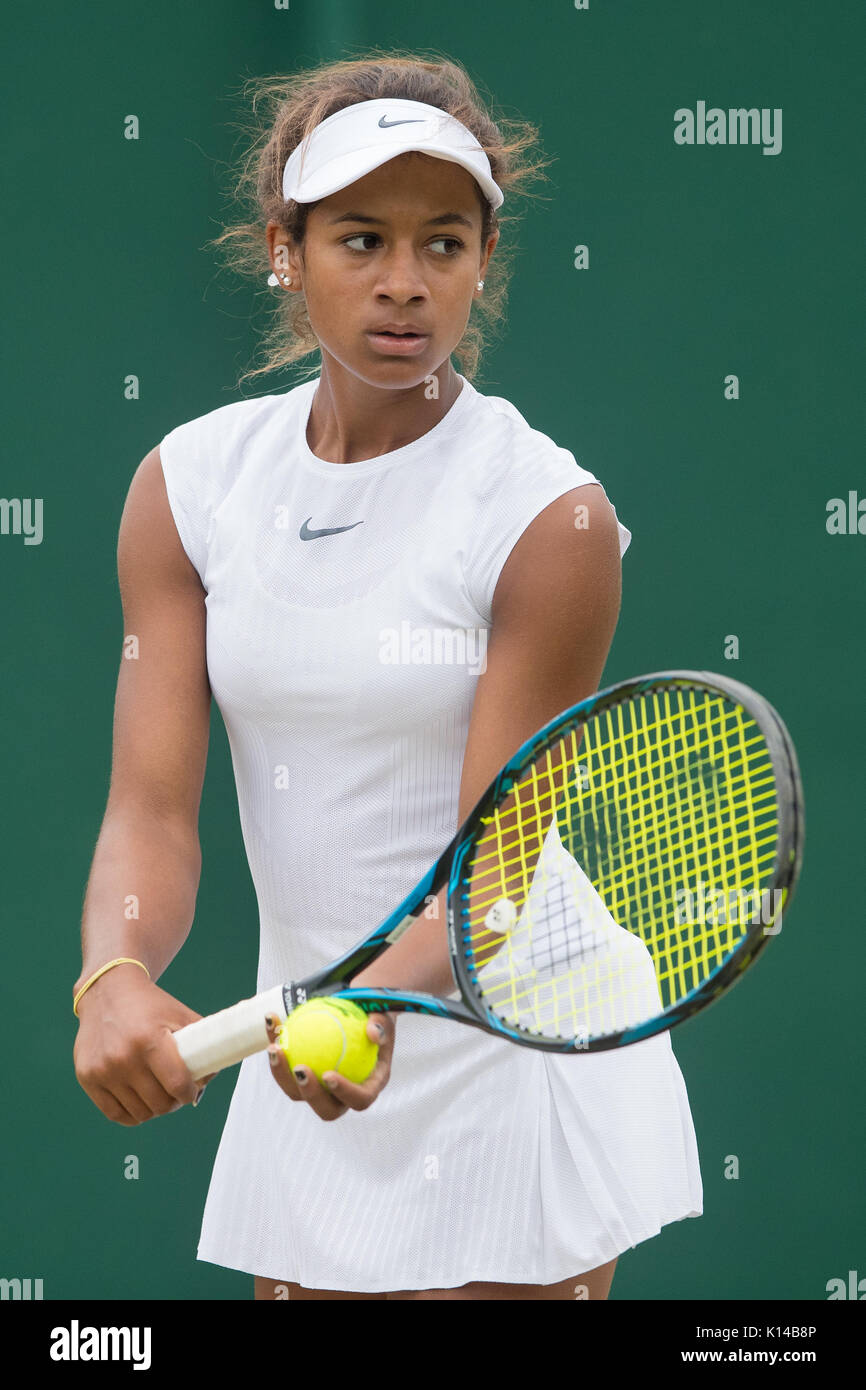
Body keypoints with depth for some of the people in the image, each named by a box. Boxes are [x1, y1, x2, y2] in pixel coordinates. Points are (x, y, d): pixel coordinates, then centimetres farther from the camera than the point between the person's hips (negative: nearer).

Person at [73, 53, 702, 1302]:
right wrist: (117, 978, -32)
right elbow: (151, 811, -11)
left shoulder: (552, 518, -16)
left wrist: (383, 993, -38)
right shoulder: (189, 484, -4)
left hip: (512, 1060, -4)